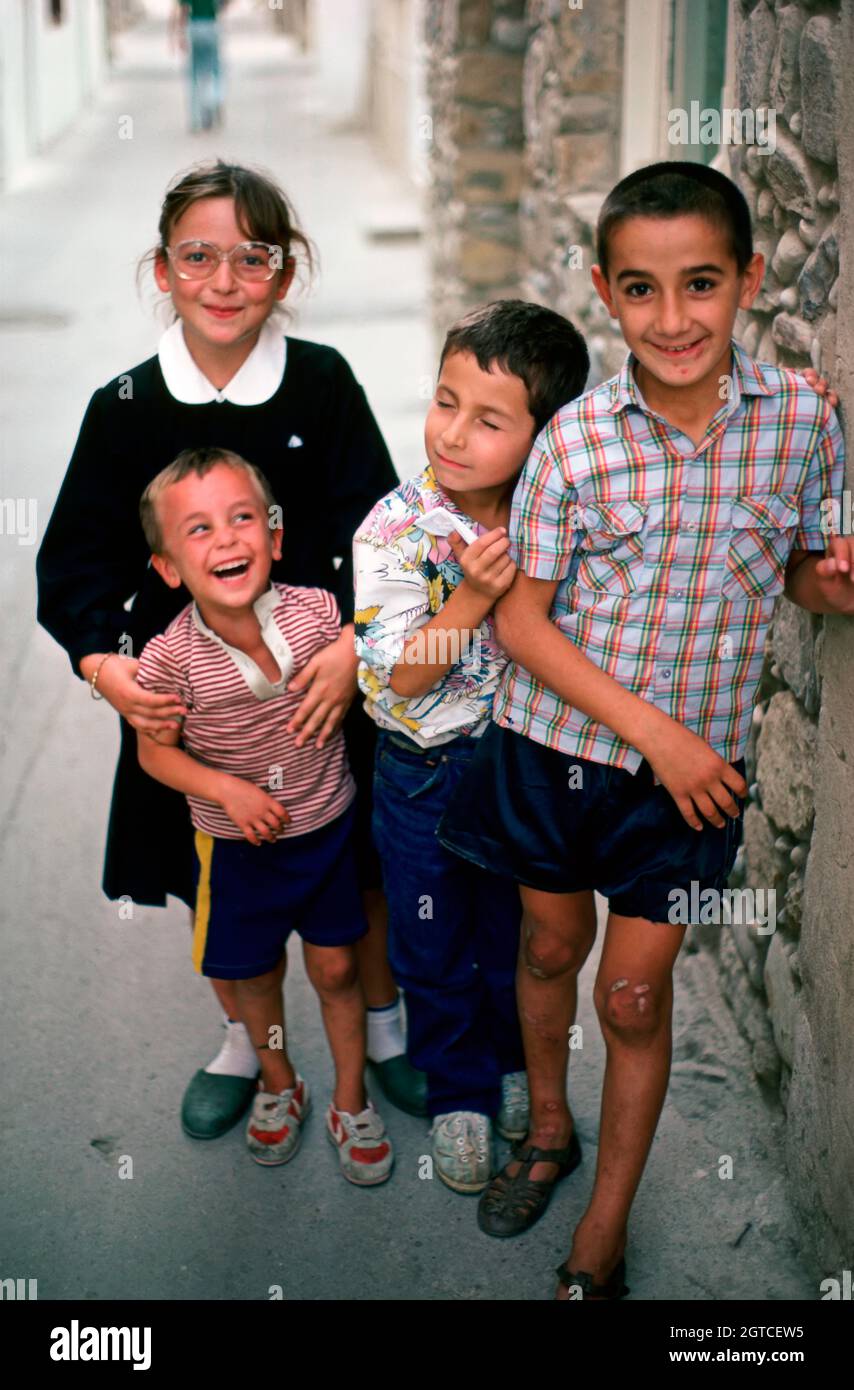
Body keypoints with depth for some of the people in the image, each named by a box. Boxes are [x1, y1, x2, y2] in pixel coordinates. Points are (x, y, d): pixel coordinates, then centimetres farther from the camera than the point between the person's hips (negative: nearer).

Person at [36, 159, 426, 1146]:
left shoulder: (321, 382, -9)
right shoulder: (125, 408, -6)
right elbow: (79, 558, -4)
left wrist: (355, 643, -25)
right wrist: (103, 662, -21)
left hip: (325, 680, -1)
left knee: (364, 869, 15)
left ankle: (382, 1022, 42)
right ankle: (245, 1039, 43)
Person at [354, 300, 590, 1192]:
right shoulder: (394, 530, -20)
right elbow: (396, 679, -20)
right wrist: (472, 598, -34)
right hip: (424, 774, -2)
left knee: (517, 934, 21)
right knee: (433, 947, 16)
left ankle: (517, 1063, 48)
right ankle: (459, 1092, 39)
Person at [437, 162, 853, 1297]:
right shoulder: (576, 437, -15)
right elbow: (521, 619, -11)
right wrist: (652, 730, -18)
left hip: (692, 759, 0)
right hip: (556, 739, 0)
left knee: (634, 992, 7)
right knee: (552, 946, 19)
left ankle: (604, 1236, 28)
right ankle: (548, 1130, 49)